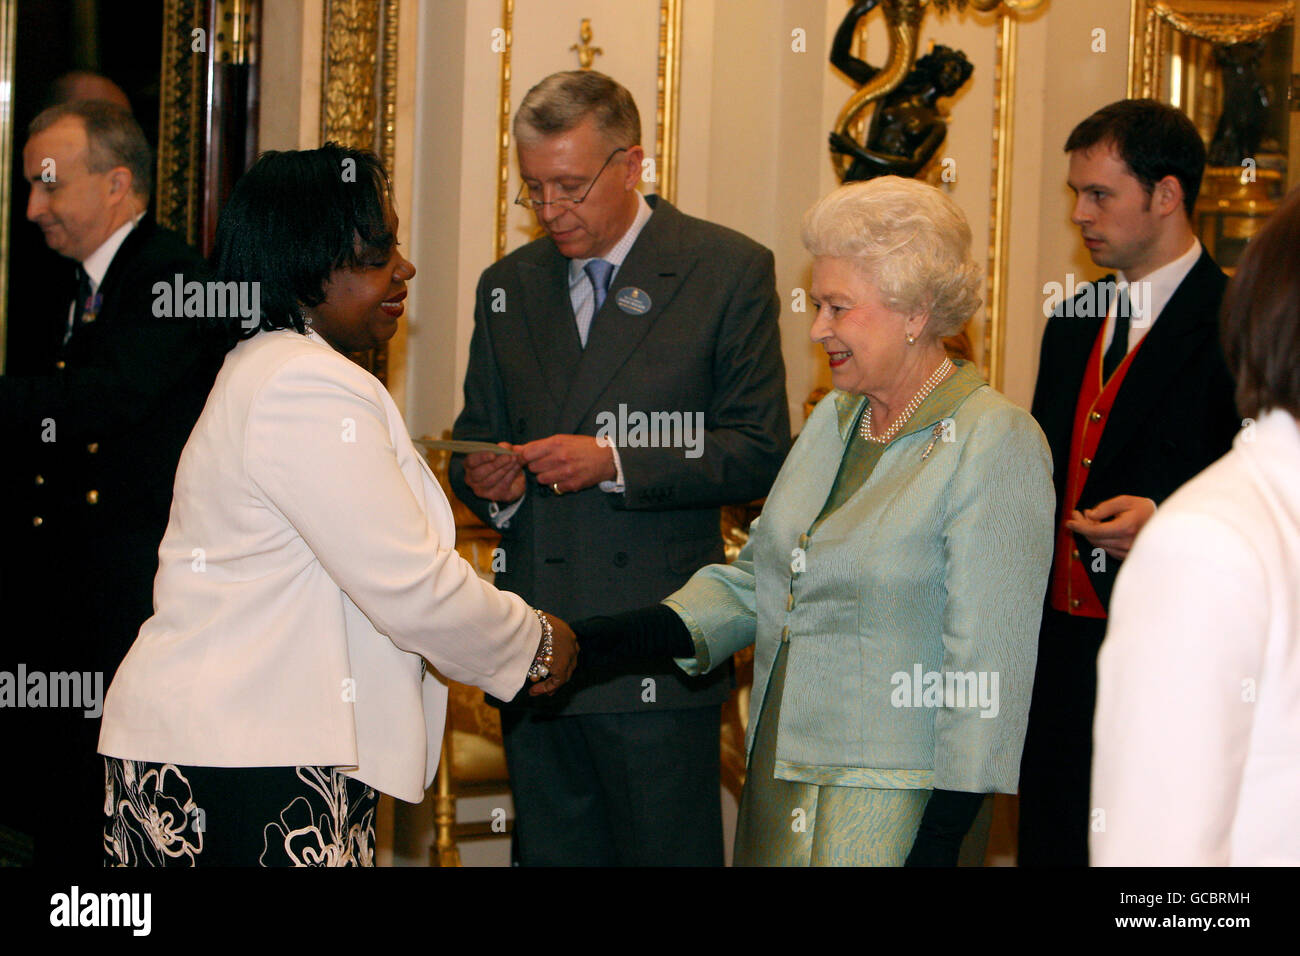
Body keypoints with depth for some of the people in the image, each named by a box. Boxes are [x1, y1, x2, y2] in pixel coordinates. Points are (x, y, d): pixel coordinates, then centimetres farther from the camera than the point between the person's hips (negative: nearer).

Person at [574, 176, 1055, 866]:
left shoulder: (994, 445, -14)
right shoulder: (834, 420, 12)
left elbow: (989, 664, -17)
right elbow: (756, 580, 16)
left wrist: (942, 839, -20)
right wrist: (635, 632, 0)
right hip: (778, 784, 7)